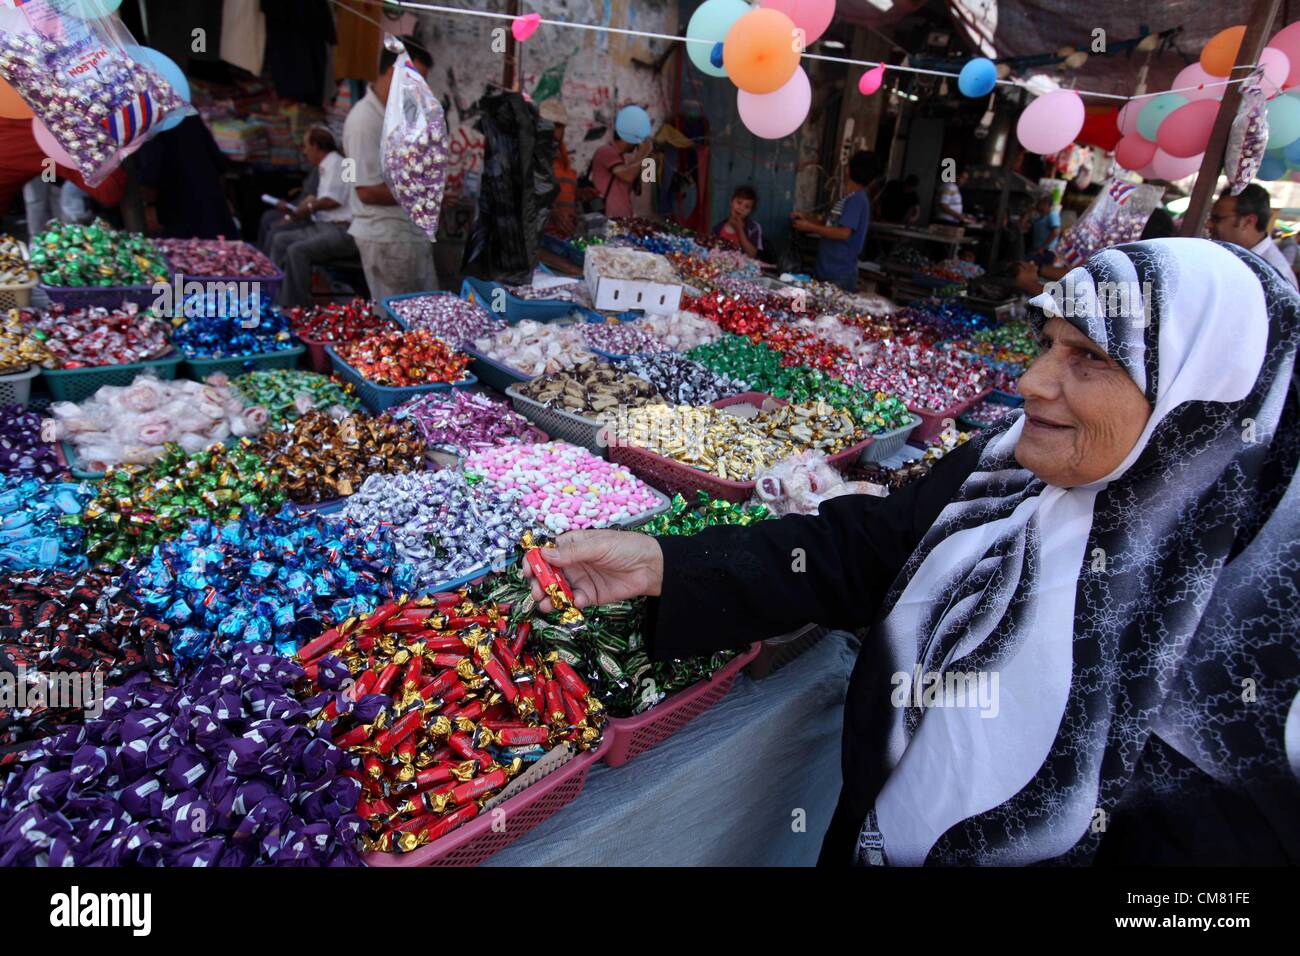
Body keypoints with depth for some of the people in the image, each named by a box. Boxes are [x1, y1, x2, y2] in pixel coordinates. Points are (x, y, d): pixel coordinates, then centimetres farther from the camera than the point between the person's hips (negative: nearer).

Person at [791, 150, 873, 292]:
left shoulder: (856, 199, -14)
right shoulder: (849, 199, 16)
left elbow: (844, 233, -23)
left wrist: (810, 227, -16)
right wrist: (806, 217, 16)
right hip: (827, 271, 9)